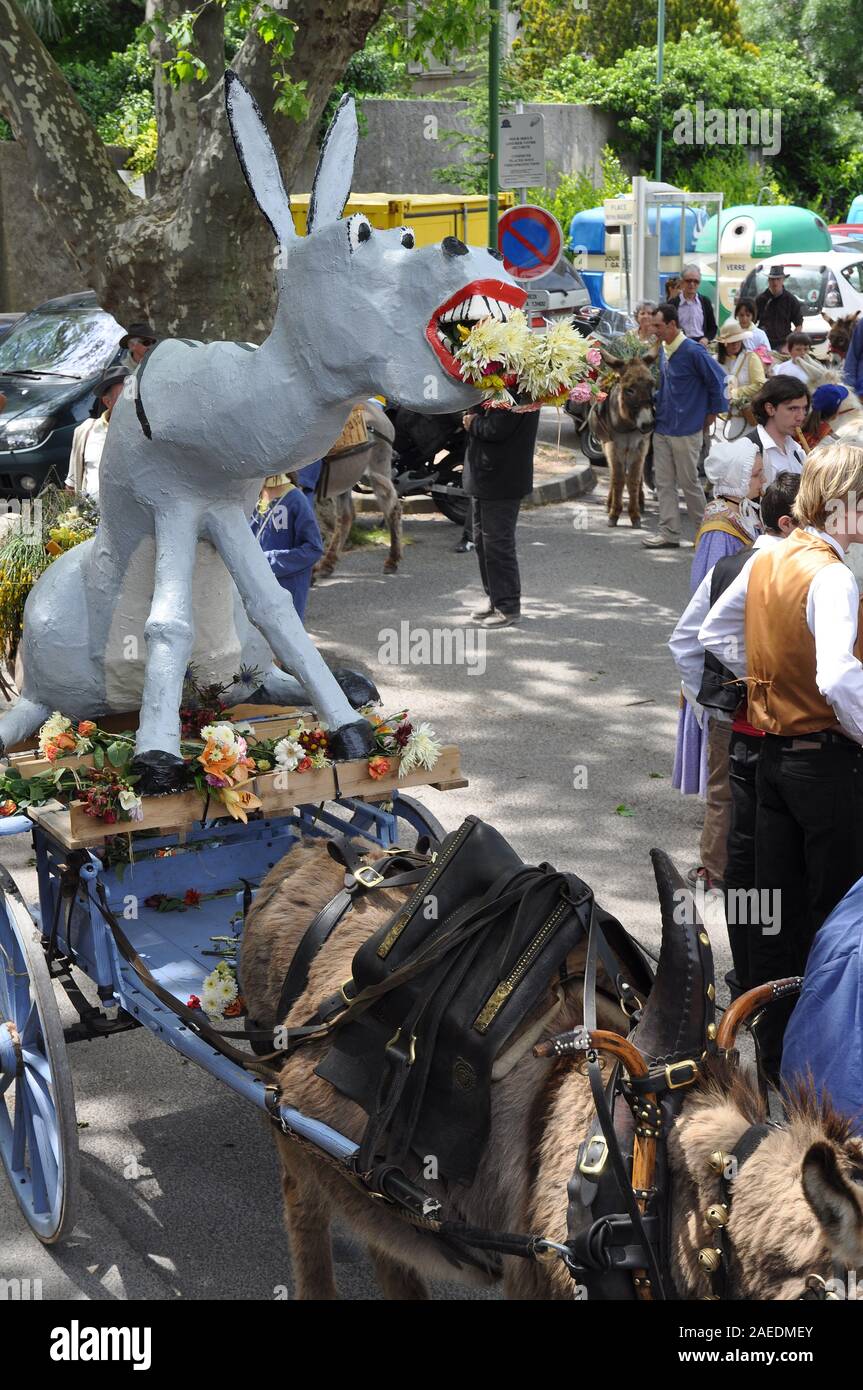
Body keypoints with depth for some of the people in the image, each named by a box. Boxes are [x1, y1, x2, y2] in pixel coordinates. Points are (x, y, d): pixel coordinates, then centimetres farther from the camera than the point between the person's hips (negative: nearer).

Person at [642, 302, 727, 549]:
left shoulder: (693, 351, -15)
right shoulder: (663, 350, 9)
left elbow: (718, 380, -11)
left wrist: (712, 414, -5)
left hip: (686, 430, -8)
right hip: (662, 427, 8)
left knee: (689, 482, 2)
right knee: (663, 482, 7)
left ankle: (704, 531, 17)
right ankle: (669, 533, 11)